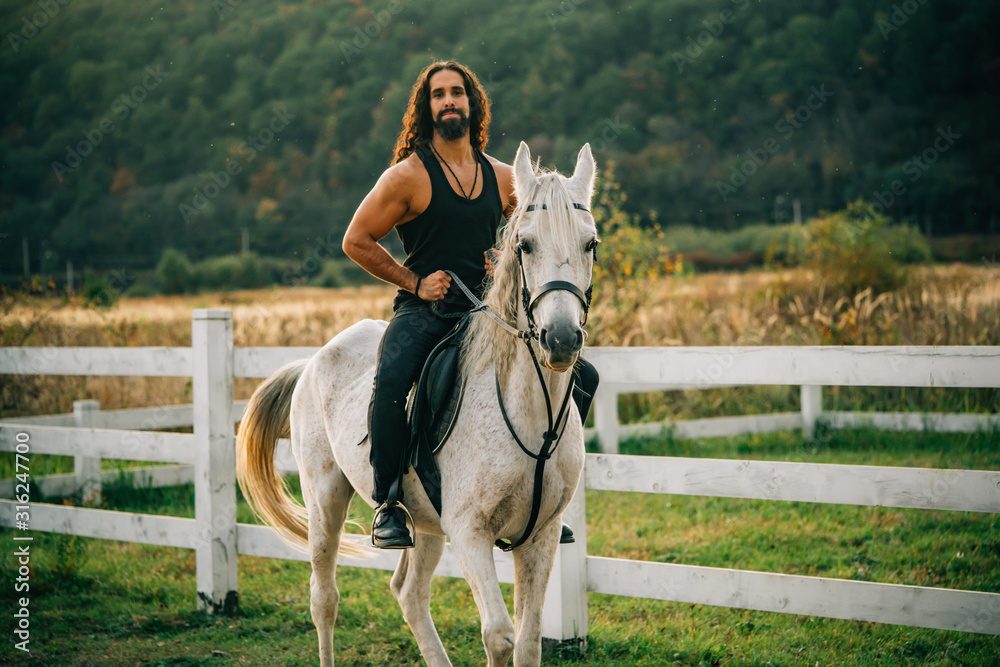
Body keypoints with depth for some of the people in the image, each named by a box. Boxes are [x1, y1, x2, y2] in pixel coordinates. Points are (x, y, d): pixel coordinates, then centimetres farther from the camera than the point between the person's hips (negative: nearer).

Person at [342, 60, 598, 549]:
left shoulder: (503, 179, 10)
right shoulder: (407, 176, -4)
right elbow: (356, 241, 0)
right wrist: (415, 282, -6)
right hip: (423, 312, -5)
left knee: (581, 376, -5)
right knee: (391, 379, -36)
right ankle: (387, 507, -22)